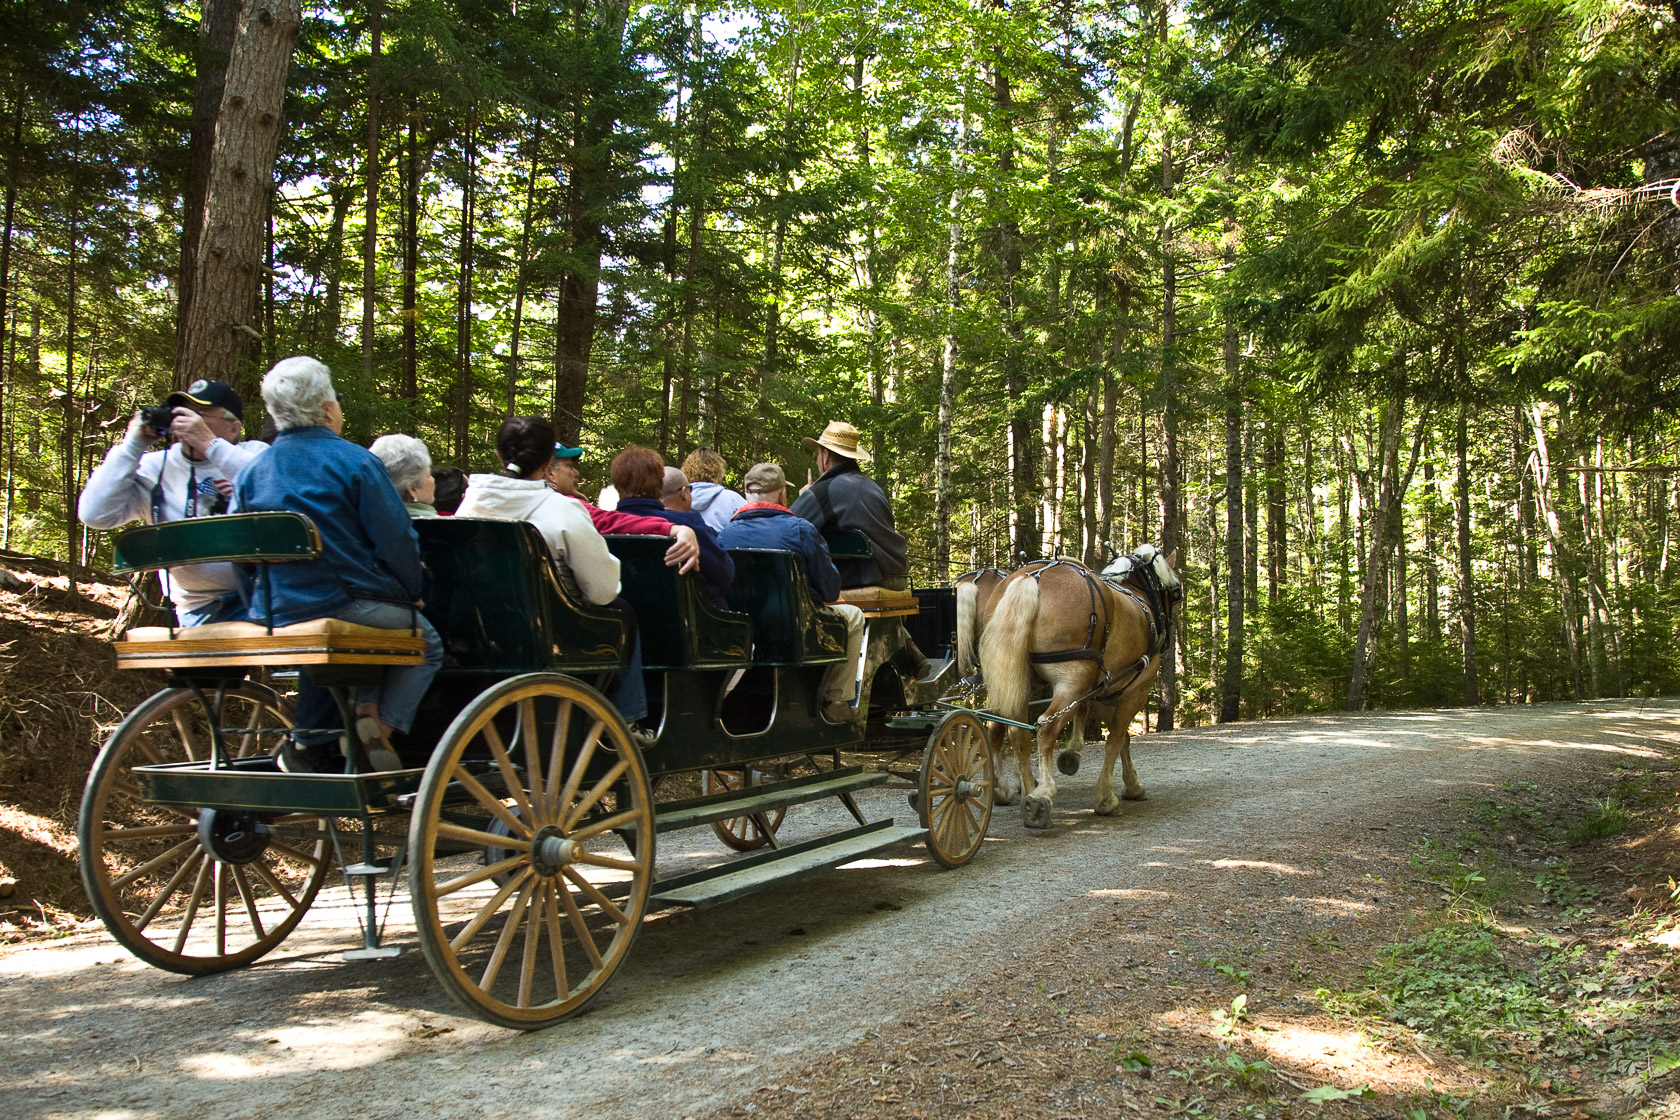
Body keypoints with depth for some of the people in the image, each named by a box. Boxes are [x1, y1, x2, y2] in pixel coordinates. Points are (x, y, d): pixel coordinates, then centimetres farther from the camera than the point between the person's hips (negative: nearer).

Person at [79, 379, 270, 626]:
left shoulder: (254, 453, 9)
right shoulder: (155, 468, 10)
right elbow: (94, 515, -2)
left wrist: (209, 444, -19)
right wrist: (133, 445, -2)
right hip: (204, 608, -1)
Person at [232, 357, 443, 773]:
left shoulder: (251, 473, 7)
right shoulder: (355, 461, -8)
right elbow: (397, 541, -10)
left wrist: (262, 607, 23)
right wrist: (412, 594, 5)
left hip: (277, 616, 6)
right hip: (352, 605, -6)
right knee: (425, 645, 17)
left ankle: (310, 741, 19)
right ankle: (379, 723, -6)